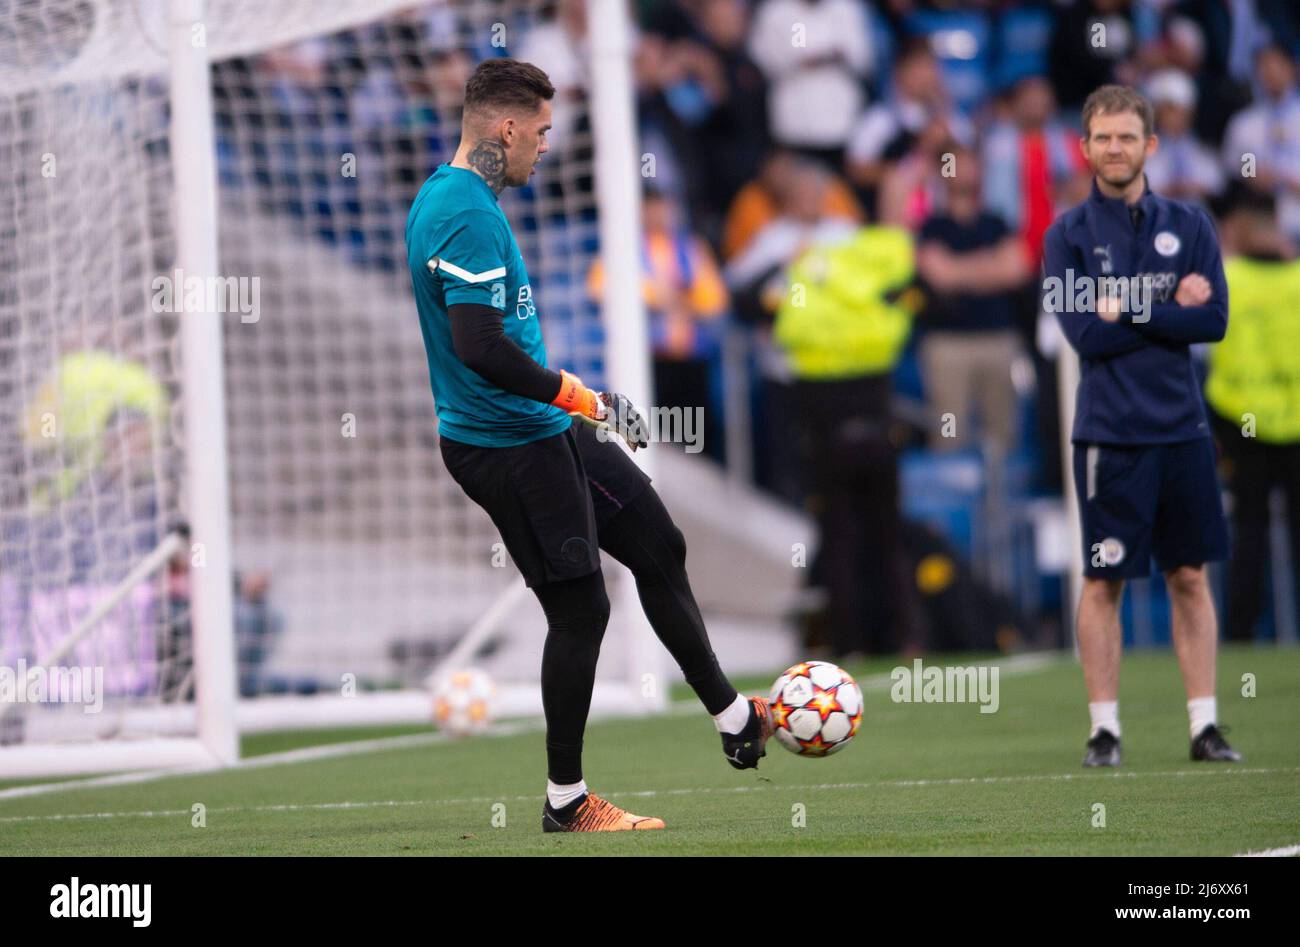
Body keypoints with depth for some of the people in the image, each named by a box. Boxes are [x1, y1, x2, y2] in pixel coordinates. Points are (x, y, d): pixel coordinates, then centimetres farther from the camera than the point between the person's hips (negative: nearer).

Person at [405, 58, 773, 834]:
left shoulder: (444, 196, 12)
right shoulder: (468, 215, -22)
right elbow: (480, 344, -30)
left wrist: (569, 398, 22)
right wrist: (571, 394, -18)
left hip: (546, 433, 11)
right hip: (511, 447, -11)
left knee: (660, 546, 16)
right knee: (580, 608, -4)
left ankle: (734, 719, 28)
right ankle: (566, 800, 8)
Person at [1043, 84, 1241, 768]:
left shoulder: (1189, 226, 7)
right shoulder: (1067, 236, 1)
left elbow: (1215, 321, -4)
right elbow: (1085, 334, -10)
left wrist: (1129, 312, -12)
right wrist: (1171, 309, -9)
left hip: (1182, 429, 2)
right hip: (1109, 434, -2)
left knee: (1190, 577, 5)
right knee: (1104, 582, 0)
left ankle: (1204, 725, 9)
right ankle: (1104, 729, 6)